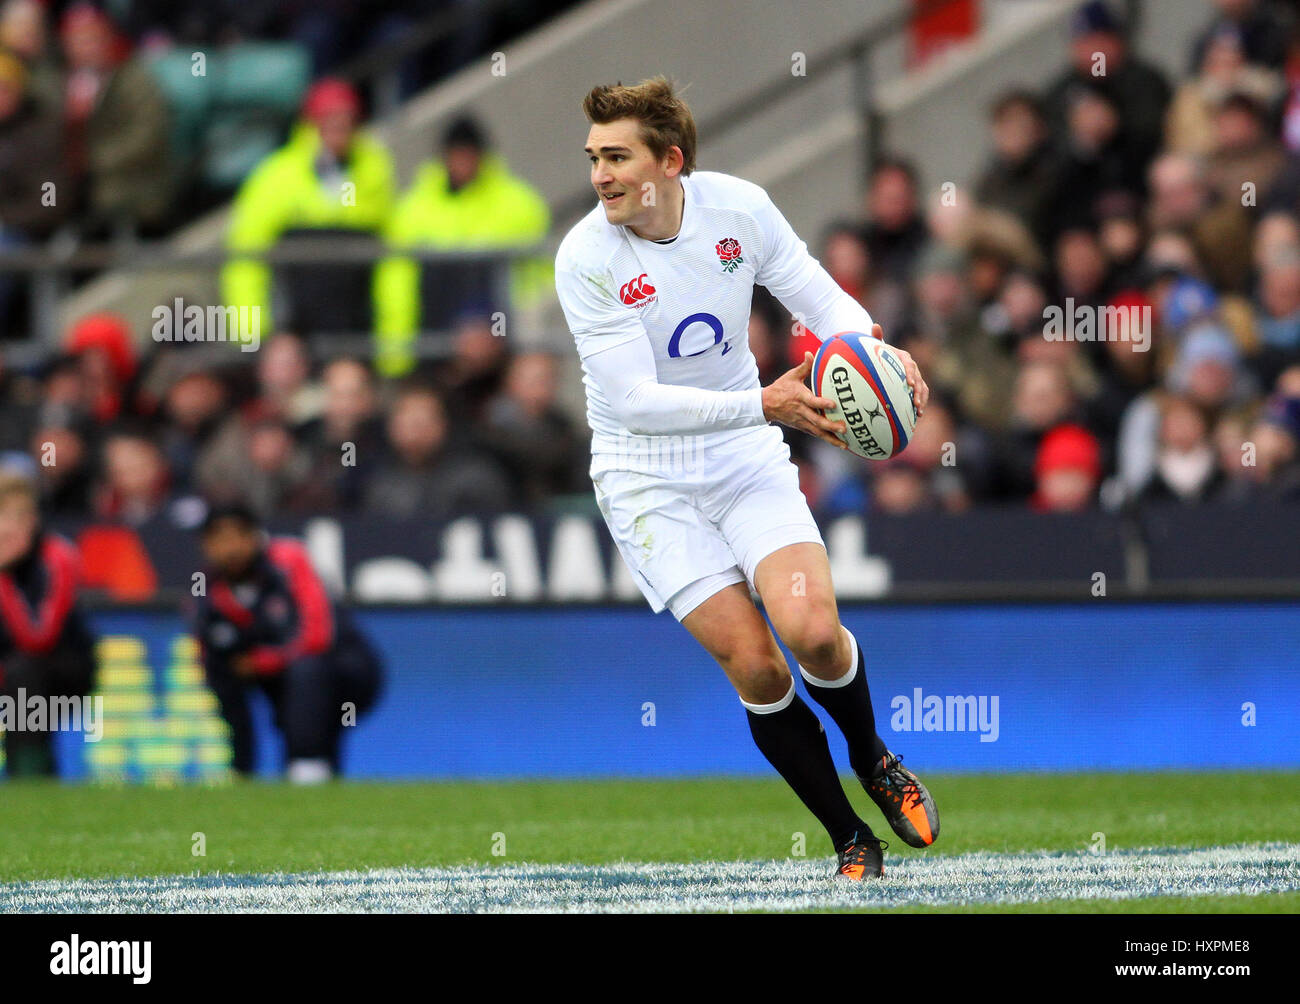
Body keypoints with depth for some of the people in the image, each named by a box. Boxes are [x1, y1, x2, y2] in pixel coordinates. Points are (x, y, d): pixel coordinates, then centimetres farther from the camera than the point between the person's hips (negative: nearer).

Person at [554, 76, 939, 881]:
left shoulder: (738, 207, -9)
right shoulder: (586, 258, -18)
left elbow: (820, 298, 1)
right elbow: (636, 399, -22)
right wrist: (763, 403, -31)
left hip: (746, 455, 2)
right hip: (648, 478, -2)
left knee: (812, 630, -19)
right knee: (754, 664, -12)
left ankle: (873, 760, 13)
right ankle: (849, 838, 6)